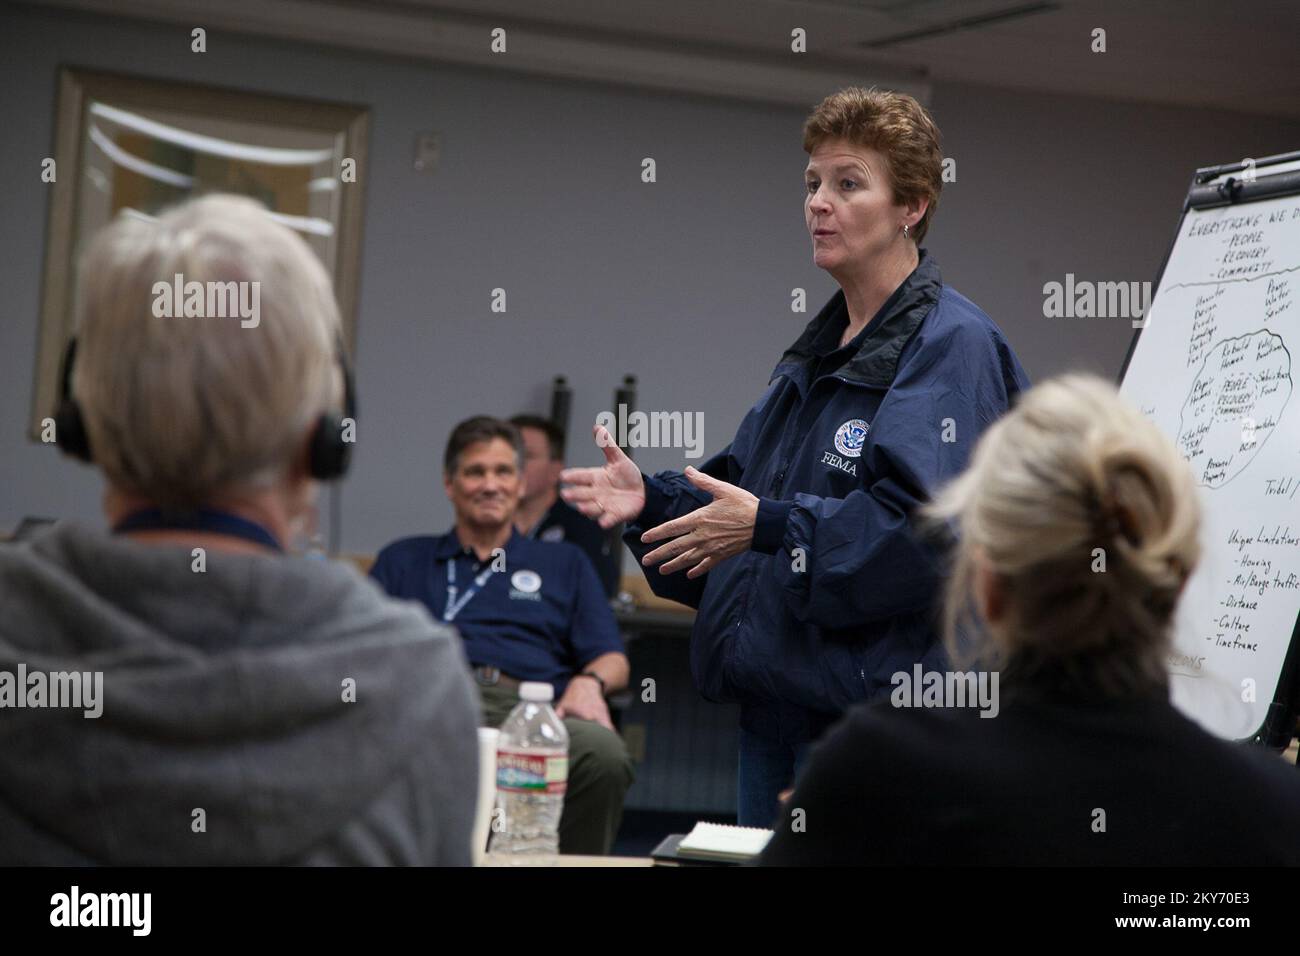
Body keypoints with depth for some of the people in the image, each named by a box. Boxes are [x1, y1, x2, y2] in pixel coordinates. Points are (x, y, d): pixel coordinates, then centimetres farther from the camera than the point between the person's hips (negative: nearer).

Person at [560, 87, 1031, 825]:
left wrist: (771, 526, -26)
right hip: (775, 707, 9)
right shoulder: (818, 350, 18)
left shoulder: (952, 346, -11)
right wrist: (651, 499, 4)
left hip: (873, 712, -9)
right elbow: (741, 493, 22)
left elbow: (927, 526, -23)